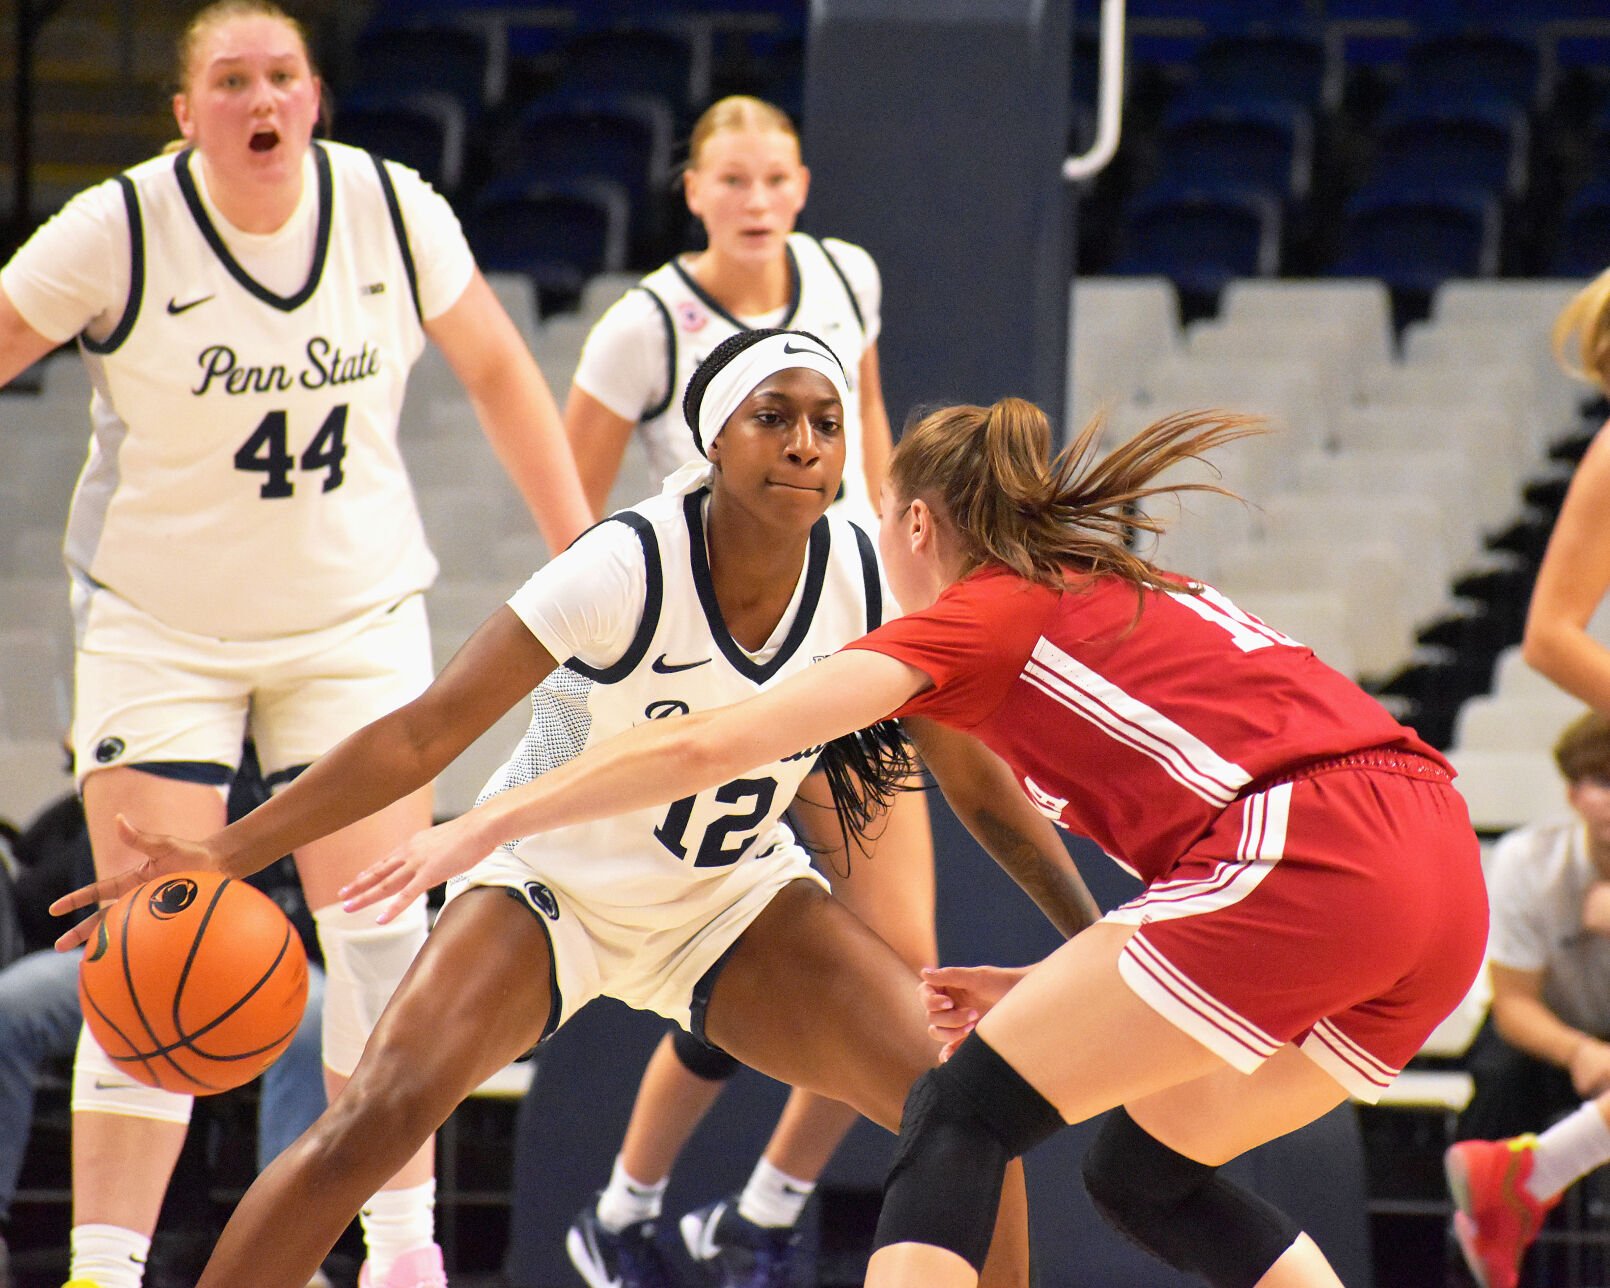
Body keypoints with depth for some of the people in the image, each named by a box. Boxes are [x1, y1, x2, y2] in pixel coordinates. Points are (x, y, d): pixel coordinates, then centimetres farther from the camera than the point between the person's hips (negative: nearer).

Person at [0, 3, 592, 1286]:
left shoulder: (391, 209, -7)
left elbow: (494, 368, 8)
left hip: (357, 615, 2)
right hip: (159, 629, -2)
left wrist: (579, 547, 8)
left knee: (379, 920, -6)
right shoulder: (119, 231, -15)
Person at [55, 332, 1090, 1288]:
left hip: (738, 897, 4)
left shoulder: (868, 584, -17)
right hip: (555, 879, -3)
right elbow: (425, 734, -27)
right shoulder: (629, 571, -28)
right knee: (375, 1121, -26)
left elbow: (984, 789, -3)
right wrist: (225, 854, -34)